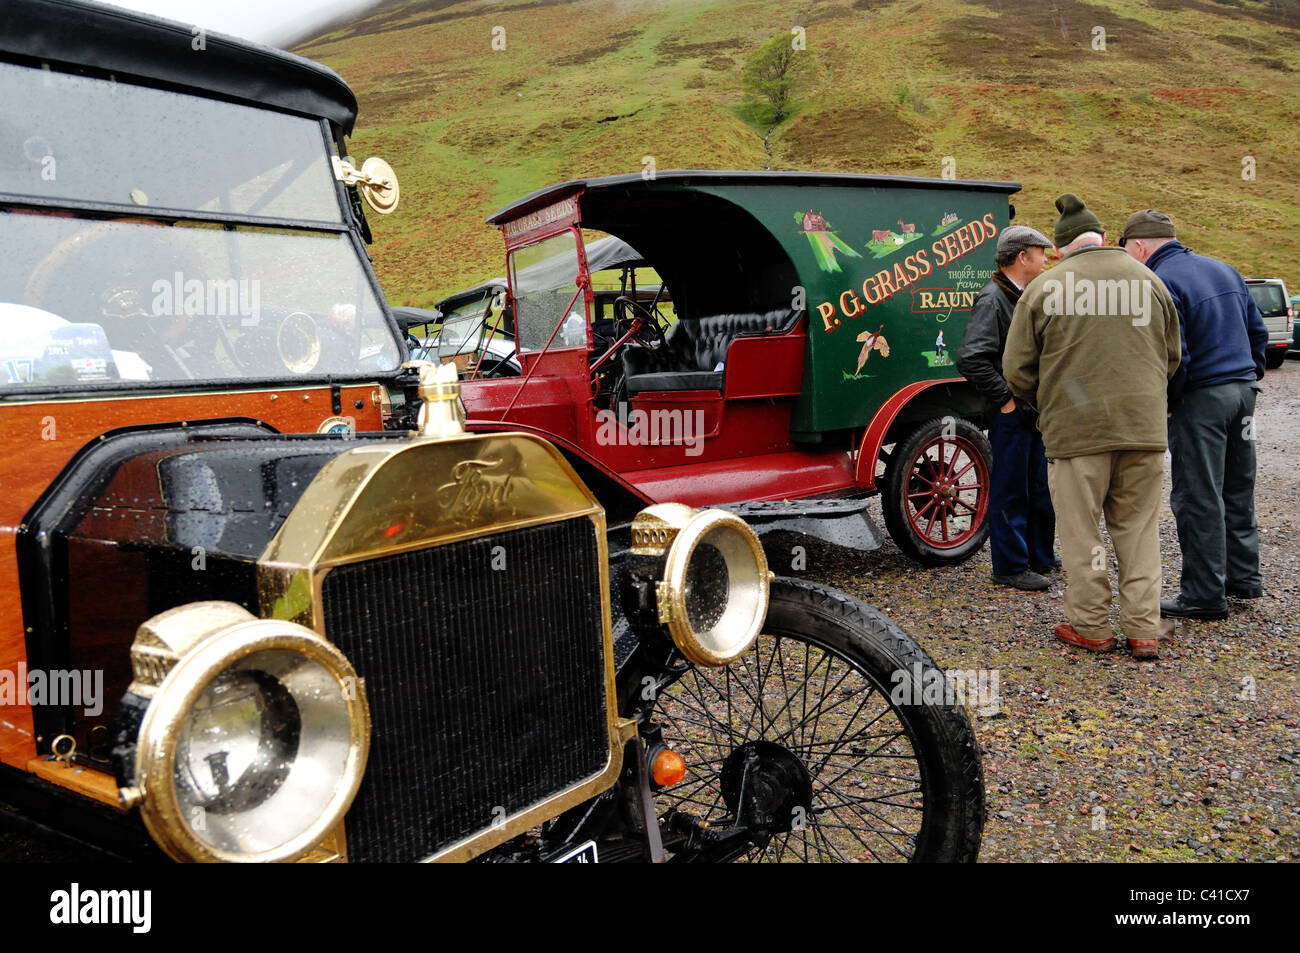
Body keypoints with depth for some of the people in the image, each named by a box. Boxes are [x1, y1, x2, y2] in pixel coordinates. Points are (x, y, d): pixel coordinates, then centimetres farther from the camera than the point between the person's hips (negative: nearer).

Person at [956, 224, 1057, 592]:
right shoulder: (992, 300, -15)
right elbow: (971, 359, -26)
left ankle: (1040, 558, 30)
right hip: (1010, 414, -9)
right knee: (1010, 492, 0)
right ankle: (1010, 567, 10)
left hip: (1035, 412, 9)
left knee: (1040, 489, 17)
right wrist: (1006, 400, -20)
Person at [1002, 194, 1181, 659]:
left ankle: (1091, 627, 16)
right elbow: (1172, 356, 17)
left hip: (1077, 428, -3)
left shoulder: (1042, 289, -4)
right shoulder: (1148, 280, 8)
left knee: (1081, 531, 8)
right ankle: (1144, 629, 14)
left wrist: (1046, 403, 17)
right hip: (1144, 425, 4)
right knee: (1138, 528, 12)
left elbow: (1017, 372, -1)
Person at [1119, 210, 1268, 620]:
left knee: (1198, 499, -1)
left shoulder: (1160, 284, -15)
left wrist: (1167, 403, -7)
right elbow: (1257, 330, 18)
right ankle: (1243, 577, 30)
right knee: (1237, 490, 19)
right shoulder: (1223, 269, 12)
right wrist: (1249, 376, 23)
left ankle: (1205, 595, 5)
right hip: (1243, 392, 9)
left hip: (1200, 401, -8)